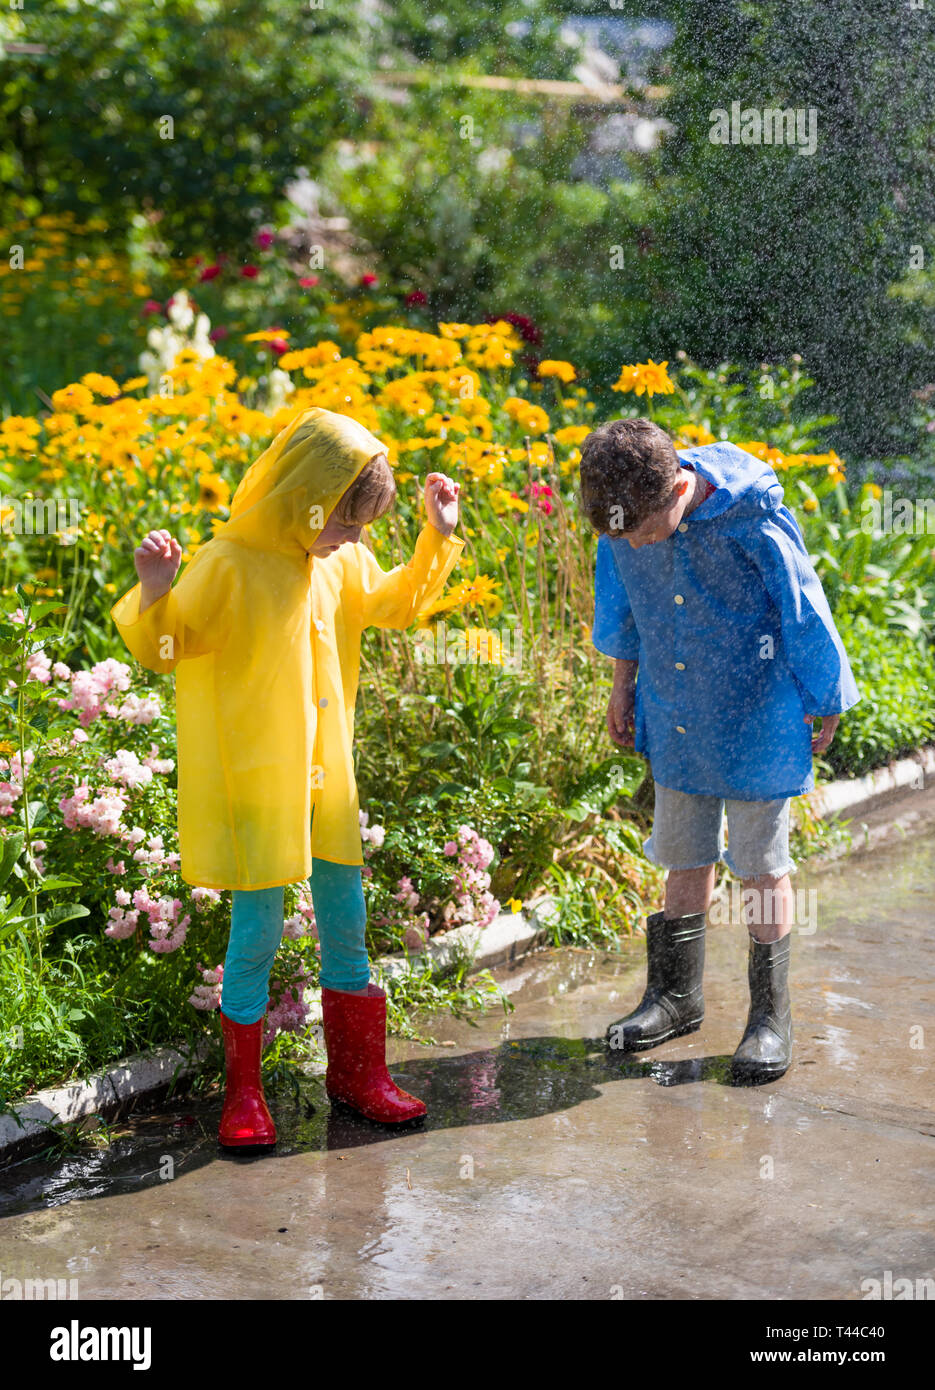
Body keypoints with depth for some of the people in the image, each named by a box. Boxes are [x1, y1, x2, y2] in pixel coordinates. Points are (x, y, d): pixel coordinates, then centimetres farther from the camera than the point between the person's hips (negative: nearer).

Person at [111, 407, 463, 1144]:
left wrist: (437, 539, 14)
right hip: (254, 780, -6)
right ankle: (243, 1090, 16)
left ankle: (357, 1072, 29)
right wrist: (153, 595, -35)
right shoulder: (228, 564, -17)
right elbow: (164, 648, -16)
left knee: (346, 922, 12)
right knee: (258, 929, 0)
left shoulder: (341, 560, 3)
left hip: (325, 774, 6)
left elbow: (393, 605, 22)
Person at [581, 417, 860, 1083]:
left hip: (755, 720, -4)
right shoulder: (626, 510, -11)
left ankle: (772, 1016, 19)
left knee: (762, 865, 5)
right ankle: (676, 996, 32)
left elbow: (804, 616, -12)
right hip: (674, 718, 4)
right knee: (685, 857, 16)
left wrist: (824, 710, -2)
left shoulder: (755, 521, -26)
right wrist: (624, 681, 18)